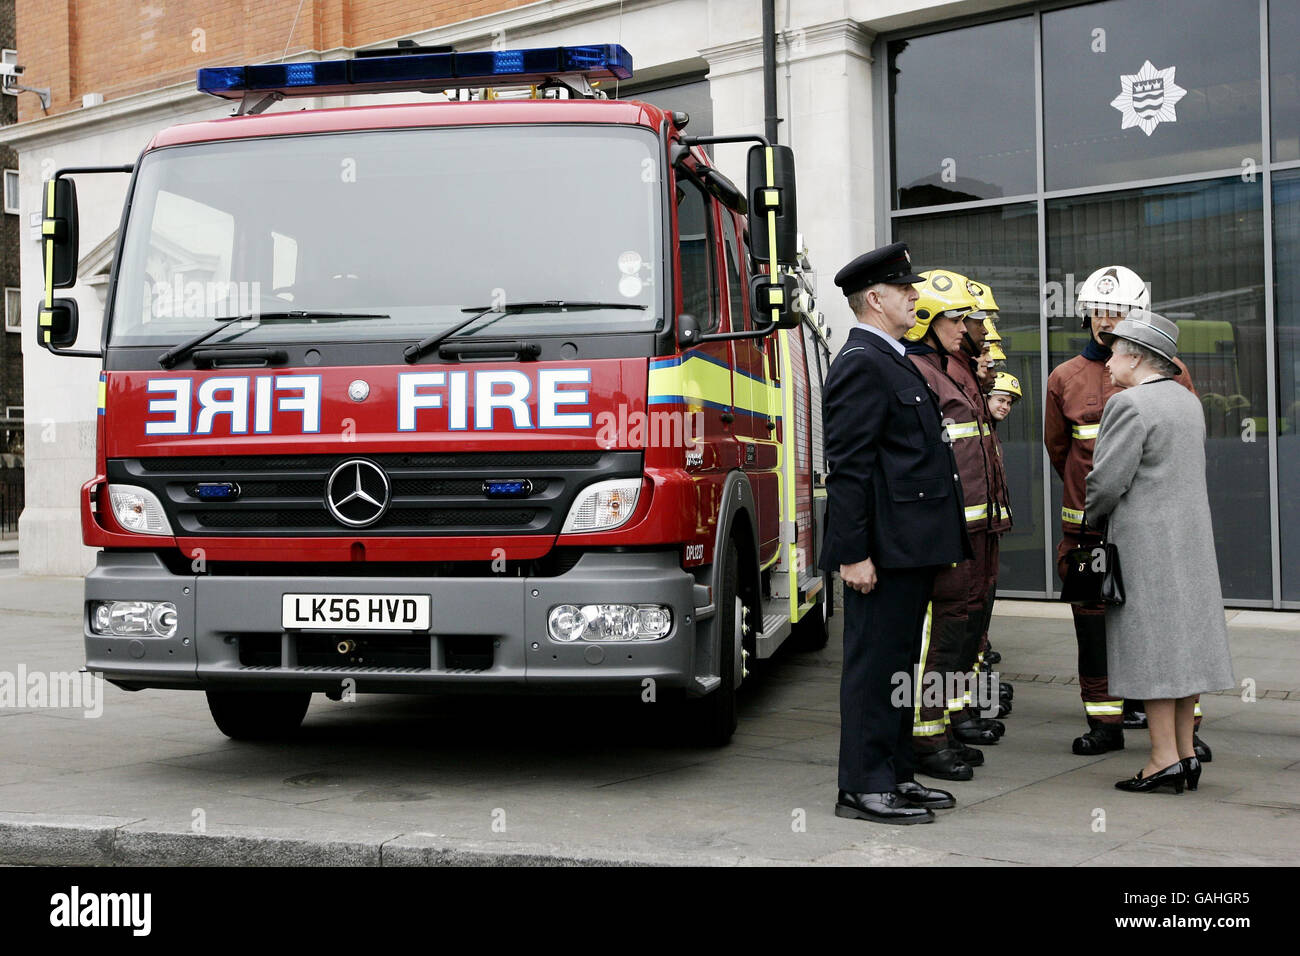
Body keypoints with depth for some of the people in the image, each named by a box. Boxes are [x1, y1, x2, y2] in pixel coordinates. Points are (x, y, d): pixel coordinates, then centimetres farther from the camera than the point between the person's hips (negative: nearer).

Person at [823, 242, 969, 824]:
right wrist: (853, 553, -23)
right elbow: (848, 466, -19)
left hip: (911, 546, 10)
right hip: (885, 548, -10)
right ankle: (863, 788, 2)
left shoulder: (892, 361, 19)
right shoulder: (861, 363, -14)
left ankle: (895, 775, 23)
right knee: (874, 662, -4)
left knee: (899, 661, 15)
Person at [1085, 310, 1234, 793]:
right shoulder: (1188, 400, 12)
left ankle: (1164, 758, -2)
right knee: (1185, 641, 10)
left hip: (1146, 544, -8)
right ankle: (1186, 752, 15)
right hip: (1191, 535, 8)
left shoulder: (1130, 404, -16)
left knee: (1152, 646, -4)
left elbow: (1107, 480, -18)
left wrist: (1091, 515, 2)